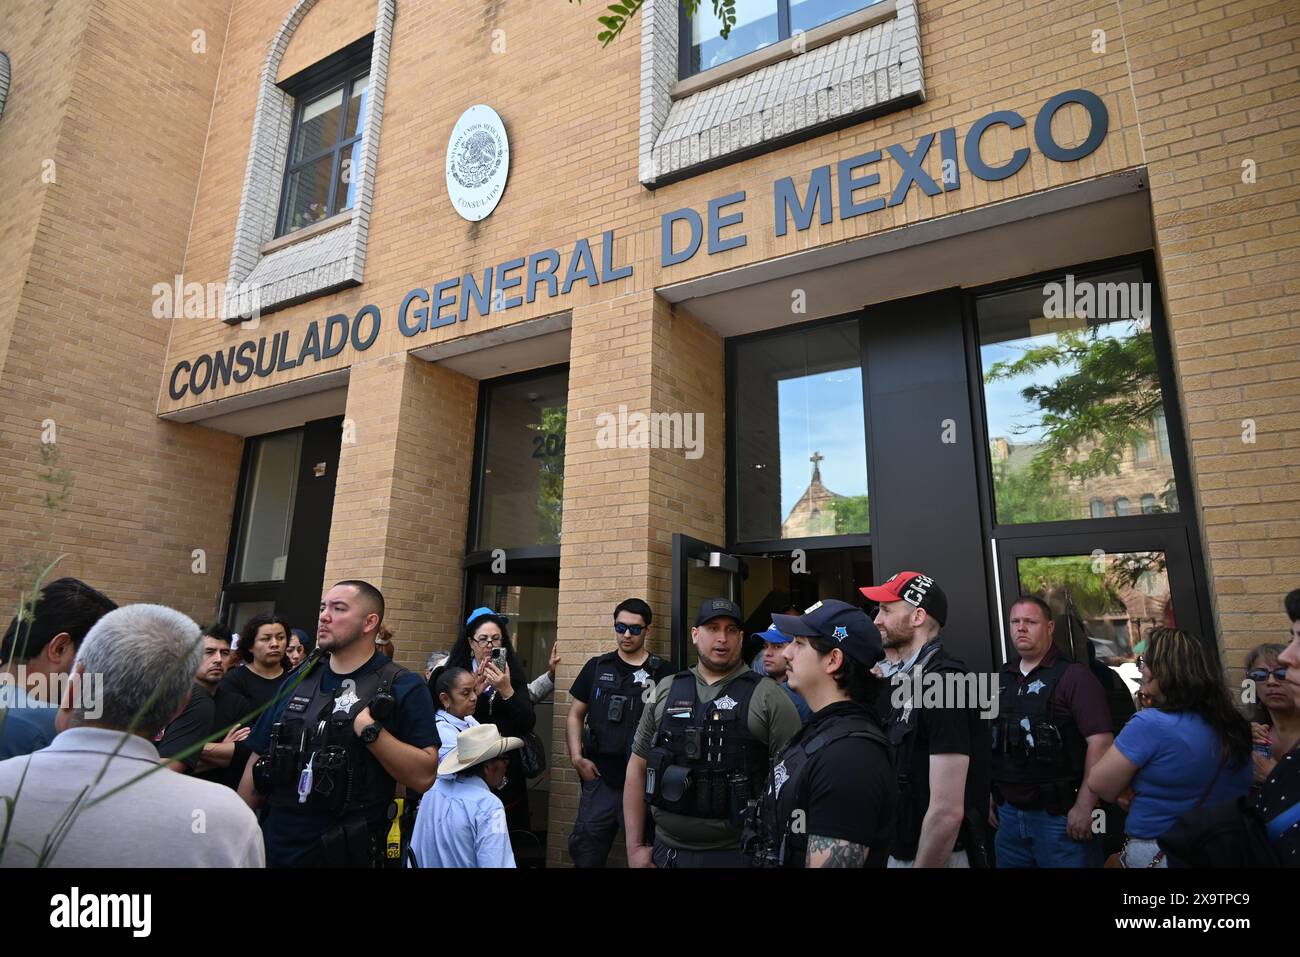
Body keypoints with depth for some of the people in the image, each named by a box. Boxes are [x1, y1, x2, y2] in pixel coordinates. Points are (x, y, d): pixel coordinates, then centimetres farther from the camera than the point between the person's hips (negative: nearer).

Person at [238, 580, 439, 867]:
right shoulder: (298, 679, 7)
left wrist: (369, 730, -25)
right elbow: (259, 758, 12)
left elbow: (423, 775, -18)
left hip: (349, 852, -5)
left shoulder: (403, 687, -11)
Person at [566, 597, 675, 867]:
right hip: (600, 779, 2)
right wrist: (577, 757, -1)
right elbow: (575, 716, 11)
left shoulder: (663, 673, -2)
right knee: (586, 853, 11)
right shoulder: (597, 667, 6)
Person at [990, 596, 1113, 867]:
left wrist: (1084, 807, -20)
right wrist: (990, 795, 13)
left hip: (1060, 815, -6)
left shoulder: (1074, 676, -10)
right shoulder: (1001, 680, 8)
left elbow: (1100, 741, -17)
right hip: (1008, 813, 6)